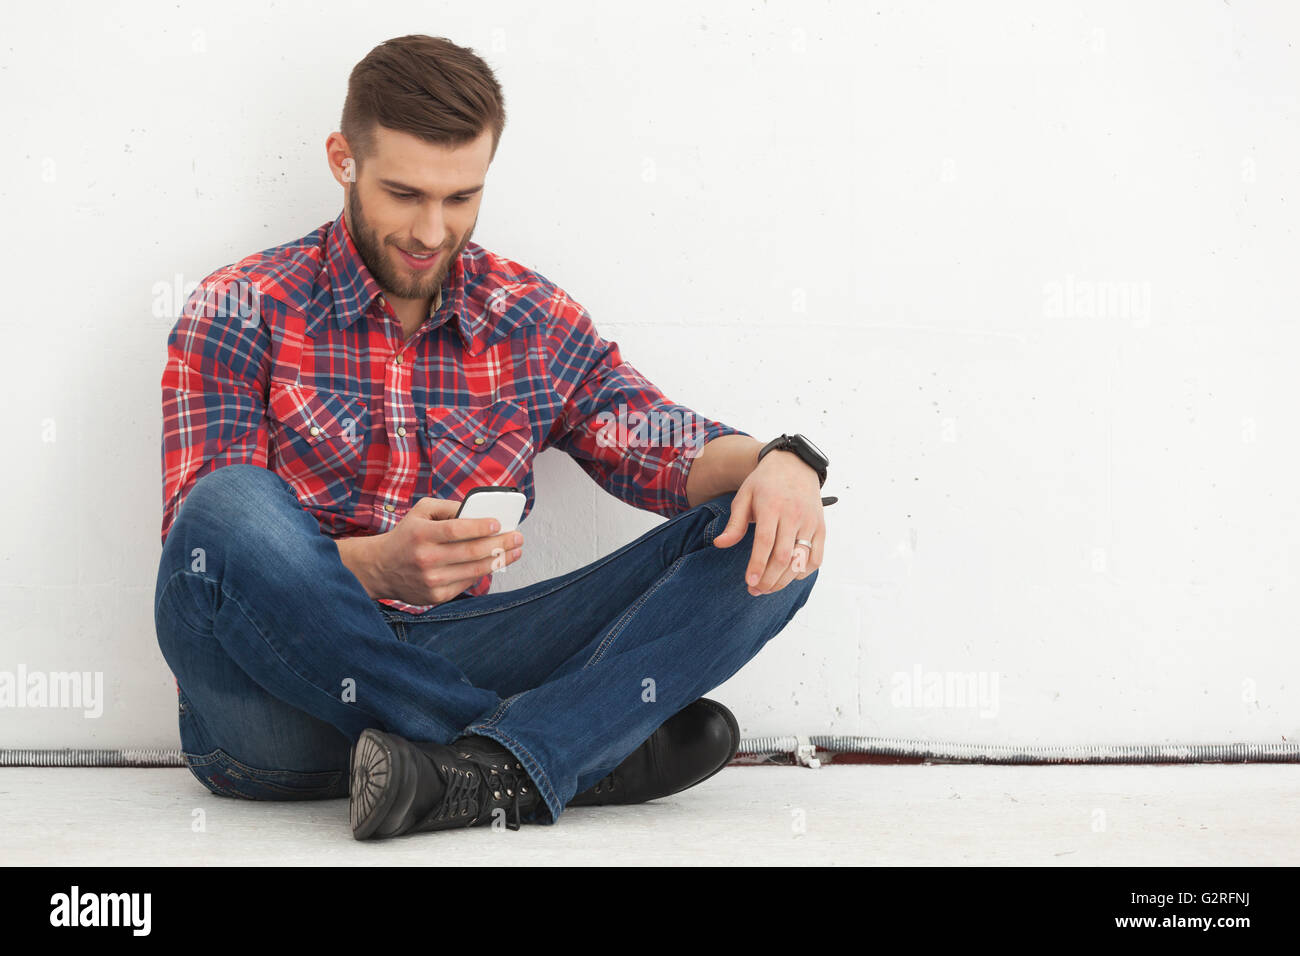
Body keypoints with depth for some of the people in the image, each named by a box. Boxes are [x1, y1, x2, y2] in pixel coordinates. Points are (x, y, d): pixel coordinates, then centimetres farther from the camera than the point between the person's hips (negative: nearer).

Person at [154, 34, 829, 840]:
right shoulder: (243, 313, 0)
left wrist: (778, 463, -14)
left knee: (761, 543, -9)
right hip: (281, 703, -3)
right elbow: (208, 543, -7)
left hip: (449, 658, 4)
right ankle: (588, 748, -23)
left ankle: (489, 772, -33)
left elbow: (662, 446, 10)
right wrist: (380, 566, -26)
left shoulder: (533, 321, 12)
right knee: (234, 504, -37)